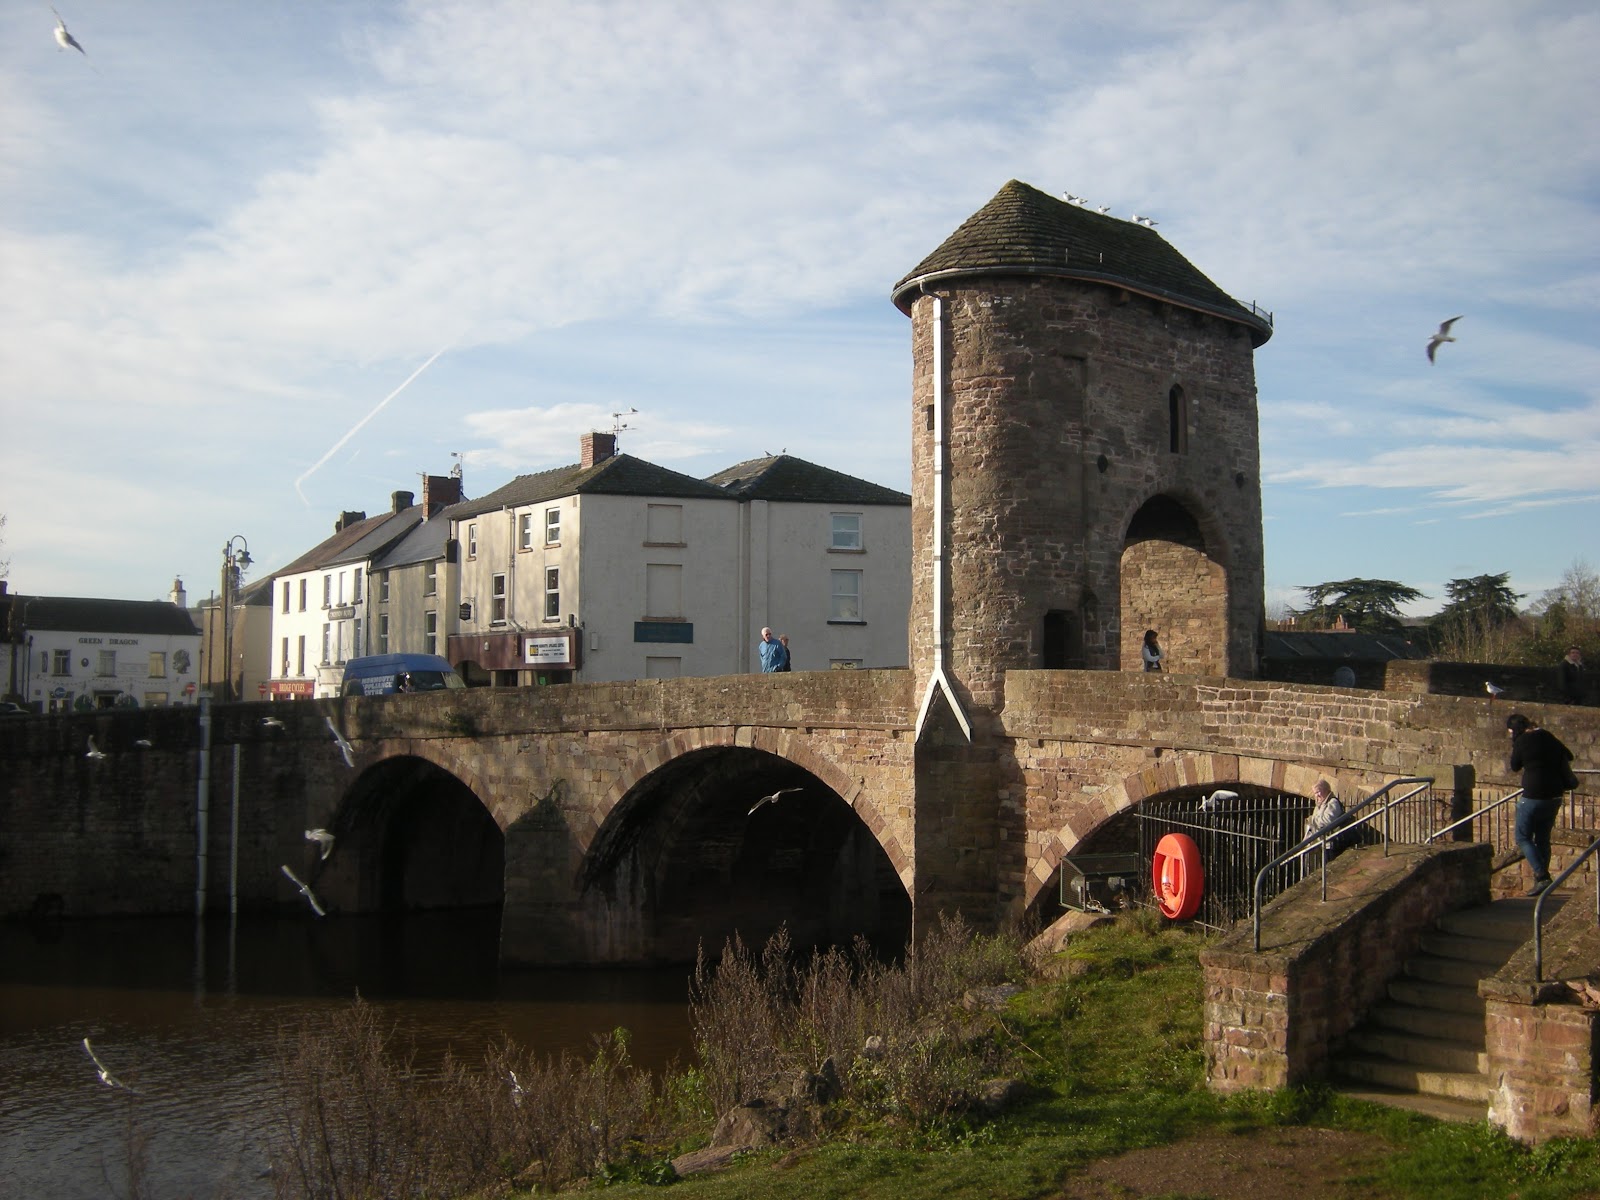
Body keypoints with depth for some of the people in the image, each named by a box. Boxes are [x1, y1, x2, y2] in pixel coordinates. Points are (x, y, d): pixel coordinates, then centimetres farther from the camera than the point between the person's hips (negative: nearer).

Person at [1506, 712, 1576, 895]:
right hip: (1554, 796, 7)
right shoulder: (1547, 736, 8)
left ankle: (1542, 876, -12)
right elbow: (1568, 756, 21)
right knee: (1543, 838, 15)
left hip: (1534, 796, -7)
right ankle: (1542, 879, 17)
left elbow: (1515, 766, 3)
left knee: (1523, 837, 2)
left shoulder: (1521, 741, -11)